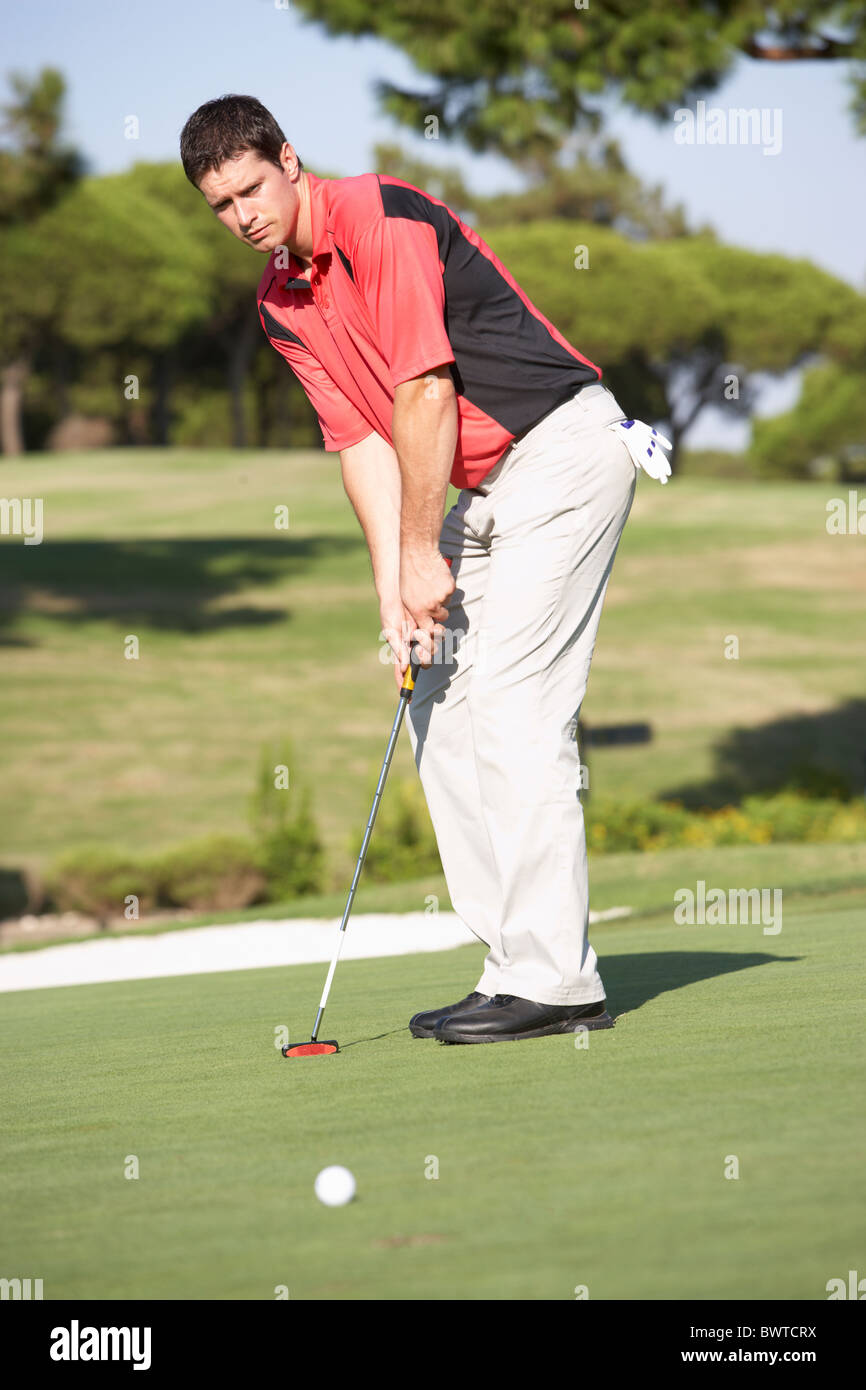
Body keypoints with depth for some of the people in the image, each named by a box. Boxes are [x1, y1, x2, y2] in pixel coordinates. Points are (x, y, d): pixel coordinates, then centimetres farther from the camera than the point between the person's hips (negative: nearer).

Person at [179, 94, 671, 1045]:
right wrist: (392, 589, -4)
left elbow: (427, 395, -18)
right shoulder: (280, 304, 11)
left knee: (511, 708, -15)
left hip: (563, 447, -9)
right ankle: (516, 965, 8)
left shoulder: (380, 218, -15)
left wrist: (422, 555, -12)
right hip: (490, 487, 10)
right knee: (441, 712, 6)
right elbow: (361, 442, 8)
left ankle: (553, 977, -15)